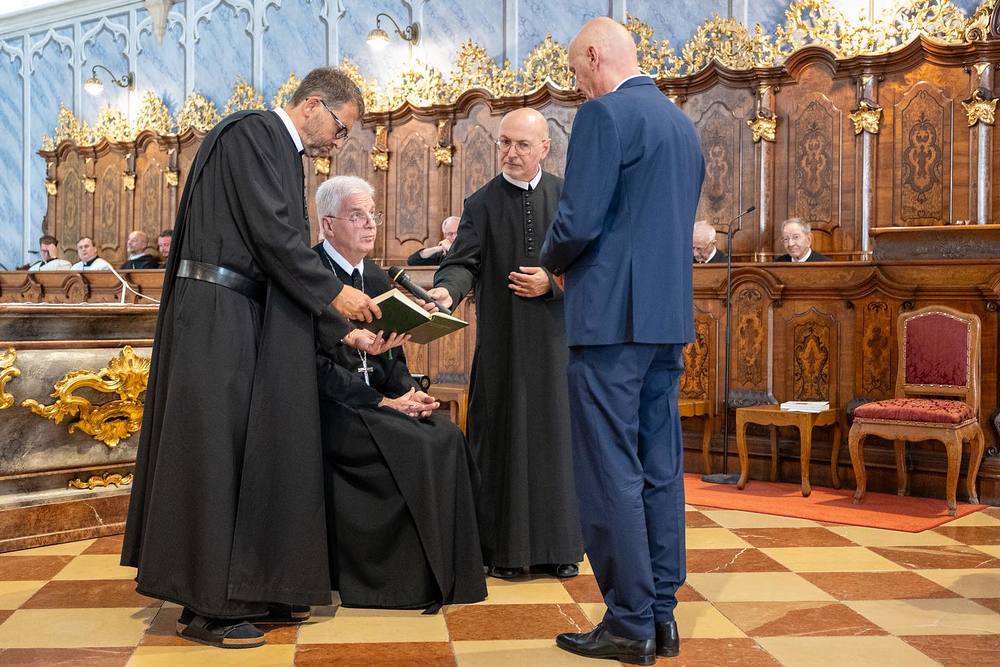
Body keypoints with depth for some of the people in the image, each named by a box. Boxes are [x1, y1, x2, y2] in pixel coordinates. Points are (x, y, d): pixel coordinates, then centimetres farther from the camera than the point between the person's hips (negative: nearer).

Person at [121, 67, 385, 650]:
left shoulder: (287, 154, 21)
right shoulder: (252, 133, -6)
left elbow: (290, 250, 19)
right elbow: (269, 232, -16)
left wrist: (345, 330, 14)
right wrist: (334, 292, -10)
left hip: (259, 320, 9)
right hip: (217, 315, -9)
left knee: (262, 449, 8)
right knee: (214, 450, -6)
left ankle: (255, 592, 14)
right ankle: (207, 607, 1)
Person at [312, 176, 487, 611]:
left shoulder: (376, 277, 16)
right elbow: (317, 364, -16)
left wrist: (409, 391, -6)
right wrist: (382, 402, -19)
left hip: (377, 400, 7)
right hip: (329, 406, -7)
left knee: (447, 437, -16)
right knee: (414, 445, -27)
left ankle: (446, 573, -9)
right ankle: (409, 583, -15)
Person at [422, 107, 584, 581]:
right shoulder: (481, 204, 4)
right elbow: (463, 262, -6)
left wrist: (553, 283, -10)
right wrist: (447, 291, -27)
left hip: (557, 339, 1)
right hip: (501, 342, 0)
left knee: (556, 435, 4)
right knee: (502, 439, 1)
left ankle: (558, 546, 13)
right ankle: (504, 547, 10)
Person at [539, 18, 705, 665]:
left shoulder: (604, 114, -9)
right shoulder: (683, 125, 17)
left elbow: (579, 223, -17)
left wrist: (552, 264, 4)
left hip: (611, 316, -8)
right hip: (669, 318, 9)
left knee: (611, 472, -3)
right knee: (661, 468, 11)